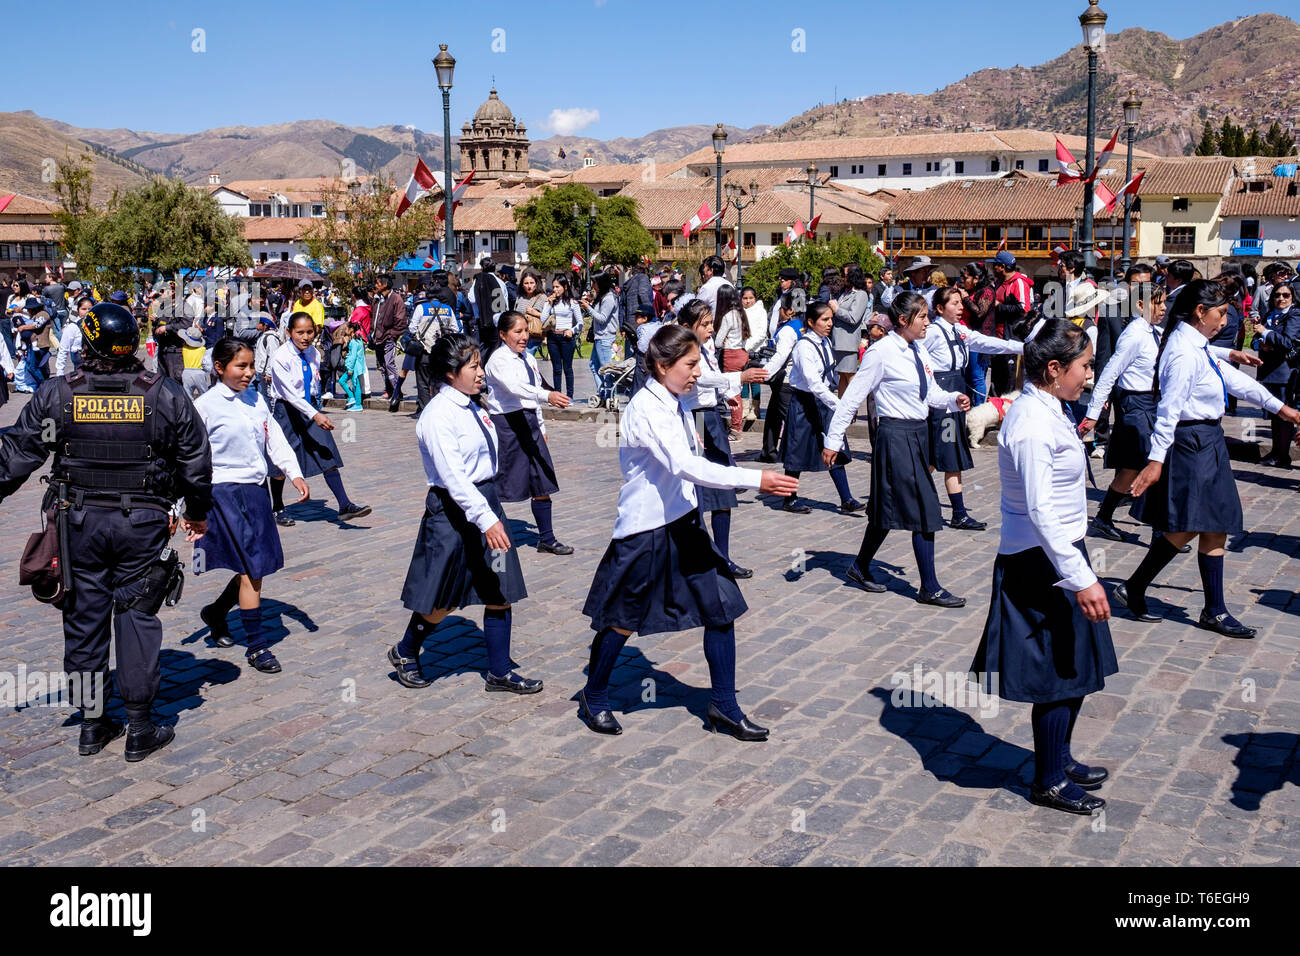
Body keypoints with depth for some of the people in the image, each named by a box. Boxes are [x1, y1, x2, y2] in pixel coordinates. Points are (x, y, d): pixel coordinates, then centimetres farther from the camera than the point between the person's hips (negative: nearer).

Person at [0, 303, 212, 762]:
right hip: (144, 522, 0)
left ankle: (91, 723, 20)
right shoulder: (165, 394, -3)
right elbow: (196, 460, 5)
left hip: (79, 520, 1)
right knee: (137, 619, 5)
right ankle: (140, 729, 9)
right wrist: (198, 512, 19)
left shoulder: (56, 394, -3)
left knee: (84, 619, 11)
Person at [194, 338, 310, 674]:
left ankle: (216, 611, 37)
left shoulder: (256, 399, 10)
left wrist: (294, 474, -3)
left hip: (257, 489, 7)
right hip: (225, 491, -6)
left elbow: (275, 440, 12)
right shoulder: (206, 405, -8)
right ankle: (256, 646, 2)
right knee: (251, 570, -8)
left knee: (256, 567, 11)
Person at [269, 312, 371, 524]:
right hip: (287, 409, -5)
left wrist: (316, 410, 14)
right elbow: (290, 393, -24)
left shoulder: (314, 354, 1)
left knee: (328, 456, -4)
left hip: (310, 408, 5)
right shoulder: (281, 357, -18)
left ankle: (345, 506, -6)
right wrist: (315, 415, -32)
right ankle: (277, 508, 26)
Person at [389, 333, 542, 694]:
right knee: (442, 601, 5)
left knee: (500, 592, 6)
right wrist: (486, 519, -30)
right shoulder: (438, 415, -17)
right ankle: (405, 653, 30)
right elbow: (452, 477, -24)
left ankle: (499, 672, 16)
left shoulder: (472, 407, 9)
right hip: (452, 511, -8)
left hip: (485, 501, 8)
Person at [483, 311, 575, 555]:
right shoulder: (499, 360, -13)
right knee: (497, 487, -3)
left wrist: (541, 428, 19)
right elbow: (515, 386, -31)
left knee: (542, 482, 7)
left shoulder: (528, 359, 13)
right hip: (505, 423, -8)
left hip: (528, 422, 8)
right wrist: (547, 395, -44)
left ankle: (547, 539, 17)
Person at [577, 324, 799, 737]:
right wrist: (755, 480, -37)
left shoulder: (676, 406, 6)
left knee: (721, 607, 4)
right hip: (644, 531, -8)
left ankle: (724, 706, 16)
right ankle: (594, 697, 30)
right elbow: (685, 466, -34)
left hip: (683, 522, 8)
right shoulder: (646, 409, -22)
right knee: (624, 620, 8)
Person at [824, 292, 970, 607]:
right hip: (896, 435, -8)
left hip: (918, 434, 8)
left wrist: (954, 400, -7)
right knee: (924, 510, -6)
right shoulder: (881, 352, -14)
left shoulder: (916, 350, 9)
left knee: (888, 508, 16)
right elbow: (853, 397, -12)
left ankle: (861, 567, 31)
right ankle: (930, 588, 2)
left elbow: (931, 393, 14)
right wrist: (833, 439, -12)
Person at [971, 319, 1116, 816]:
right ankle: (1050, 781, 18)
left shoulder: (1046, 411, 8)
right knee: (1060, 673, 2)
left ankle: (1059, 759, 36)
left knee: (1073, 668, 19)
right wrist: (1081, 579, -27)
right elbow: (1040, 511, -26)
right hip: (1042, 563, -10)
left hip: (1058, 553, 10)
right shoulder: (1032, 426, -23)